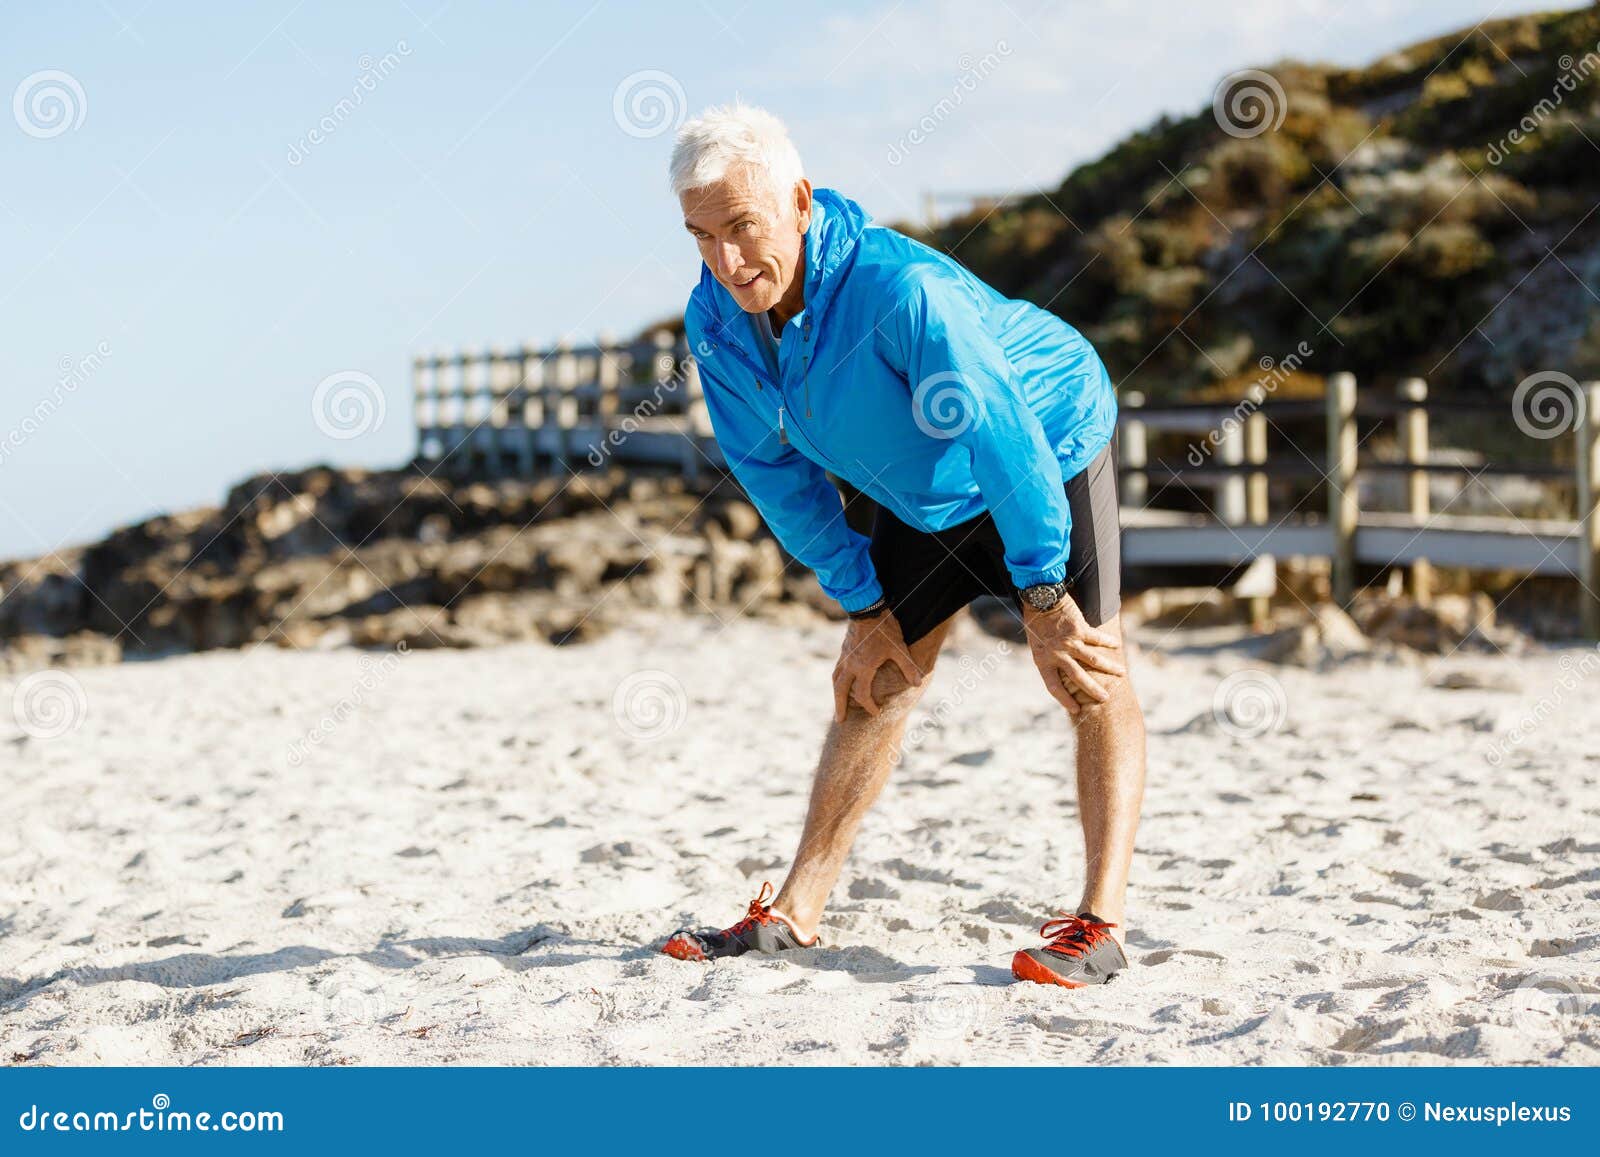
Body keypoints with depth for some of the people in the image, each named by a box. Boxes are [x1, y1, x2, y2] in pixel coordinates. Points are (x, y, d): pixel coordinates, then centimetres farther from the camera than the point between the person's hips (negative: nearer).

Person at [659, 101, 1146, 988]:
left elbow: (1003, 434, -34)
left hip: (1048, 449, -6)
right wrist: (864, 603, -5)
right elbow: (771, 467, -6)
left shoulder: (903, 290, -40)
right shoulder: (715, 322, -19)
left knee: (1087, 676, -14)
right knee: (872, 683, 7)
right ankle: (793, 914, 12)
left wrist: (1042, 597, -26)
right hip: (922, 497, 6)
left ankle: (1100, 923, -11)